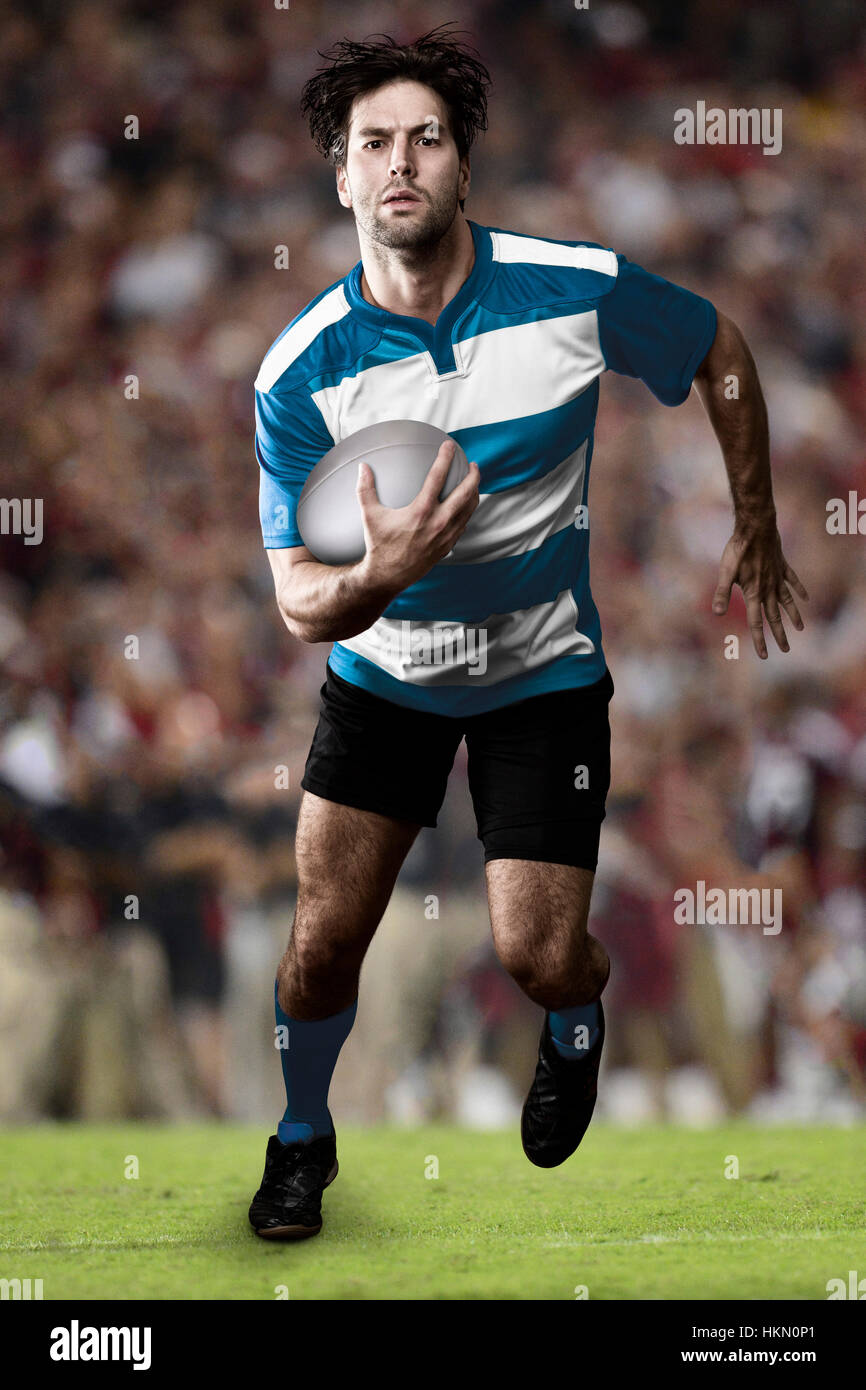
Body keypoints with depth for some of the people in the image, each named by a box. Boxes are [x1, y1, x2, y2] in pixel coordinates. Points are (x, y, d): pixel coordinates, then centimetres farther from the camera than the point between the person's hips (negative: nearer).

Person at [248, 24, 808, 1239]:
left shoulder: (578, 291, -20)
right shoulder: (302, 374, -19)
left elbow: (721, 352, 1)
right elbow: (299, 600, -16)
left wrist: (757, 531, 9)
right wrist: (380, 574, -39)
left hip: (544, 671, -1)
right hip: (384, 669, 1)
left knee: (540, 960, -8)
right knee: (322, 946, -2)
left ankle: (577, 1019, 31)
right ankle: (304, 1137, 29)